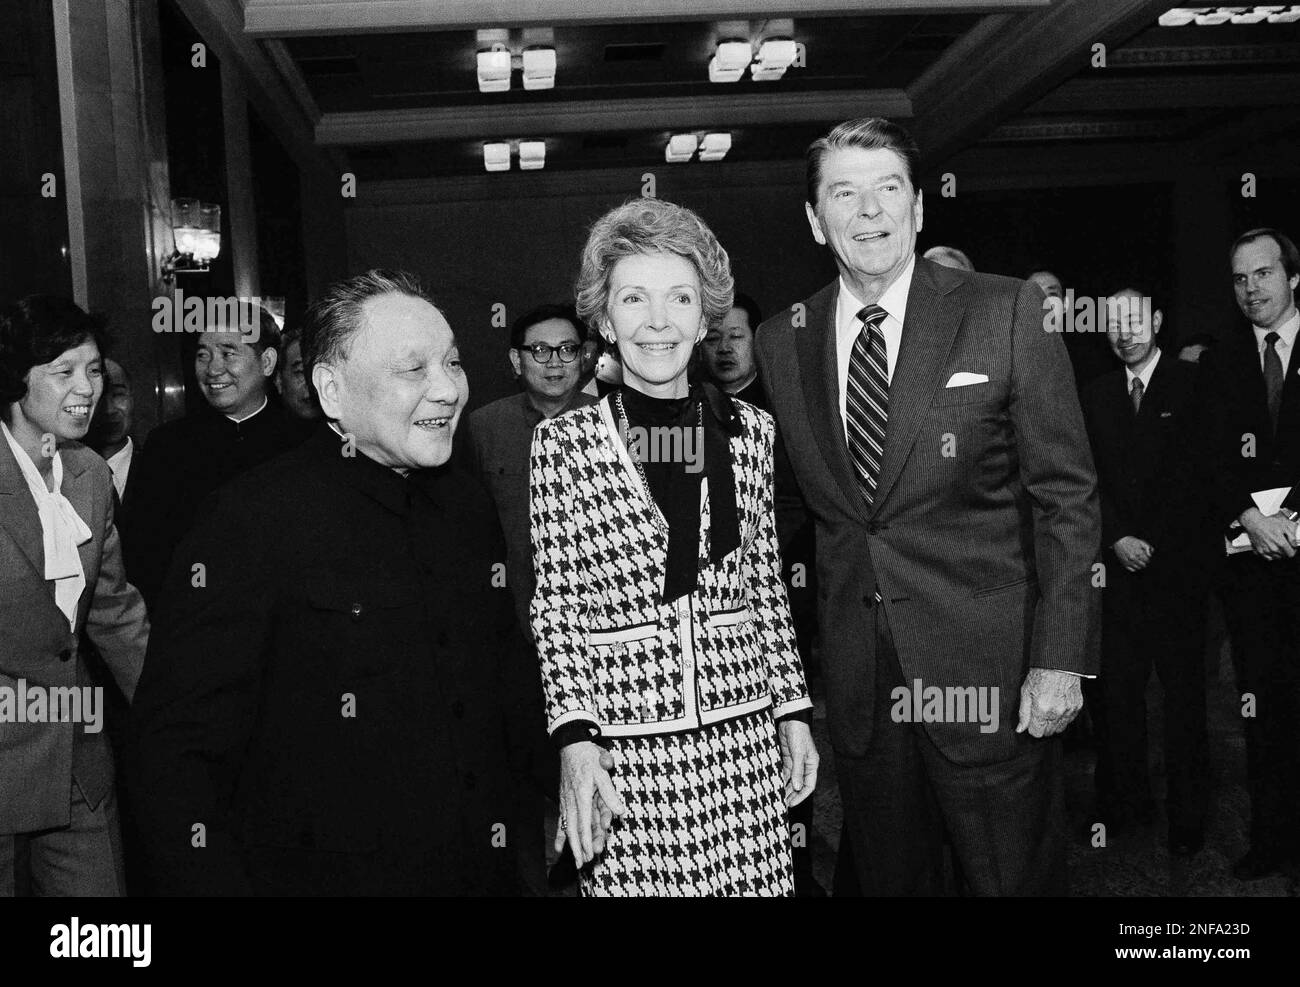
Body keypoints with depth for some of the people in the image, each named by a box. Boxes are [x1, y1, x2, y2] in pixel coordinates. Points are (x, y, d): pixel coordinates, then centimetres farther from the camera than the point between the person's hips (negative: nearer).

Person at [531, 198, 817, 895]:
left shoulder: (749, 431, 5)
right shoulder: (562, 442, -4)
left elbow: (767, 584, 11)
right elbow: (553, 607, -2)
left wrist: (795, 711, 10)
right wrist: (574, 739, -9)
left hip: (743, 734, 3)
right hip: (623, 747, -2)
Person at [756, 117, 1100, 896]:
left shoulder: (1007, 313, -6)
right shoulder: (782, 340, 4)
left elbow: (1067, 496, -6)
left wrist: (1060, 659, -10)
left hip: (987, 669, -3)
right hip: (859, 678, 3)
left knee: (1016, 877, 10)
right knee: (888, 877, 17)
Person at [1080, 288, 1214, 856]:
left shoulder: (1191, 384, 2)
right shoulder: (1097, 396, 13)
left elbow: (1197, 474, -3)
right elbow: (1091, 480, 9)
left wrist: (1152, 543, -7)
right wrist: (1117, 539, -6)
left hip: (1178, 562, -3)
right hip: (1118, 564, 3)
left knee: (1182, 689, 1)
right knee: (1115, 688, 0)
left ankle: (1187, 816, 9)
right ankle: (1126, 801, 11)